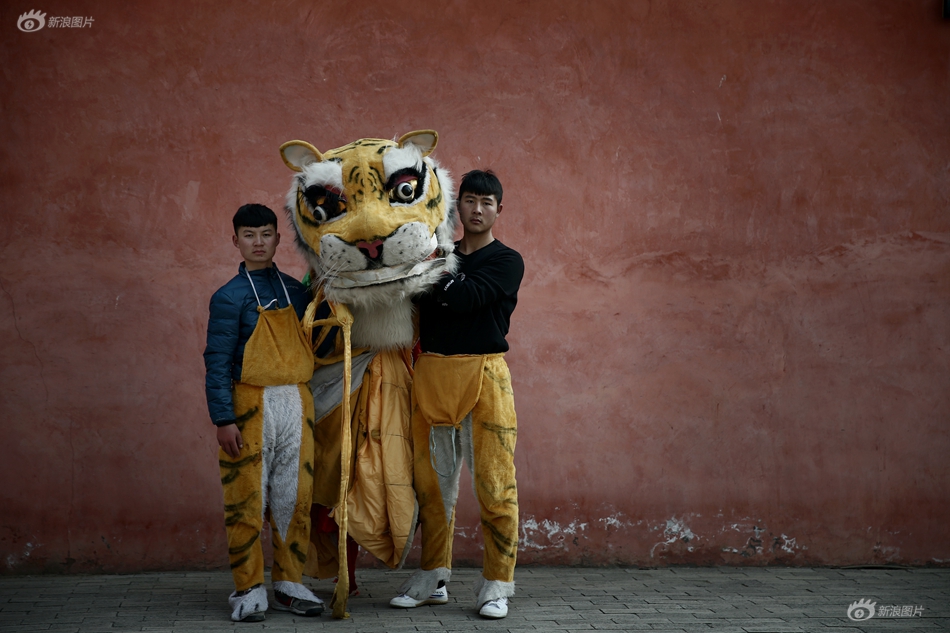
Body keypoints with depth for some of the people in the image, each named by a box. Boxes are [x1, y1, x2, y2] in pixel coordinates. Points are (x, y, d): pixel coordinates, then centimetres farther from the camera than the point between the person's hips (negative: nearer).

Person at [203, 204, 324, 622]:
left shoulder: (297, 292, 11)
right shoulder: (230, 297, -3)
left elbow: (314, 345, 20)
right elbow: (217, 362, -6)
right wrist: (223, 419, -13)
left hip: (296, 403, 4)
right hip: (251, 404, -4)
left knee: (294, 498, 7)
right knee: (247, 499, -1)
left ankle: (288, 584, 17)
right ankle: (249, 589, 8)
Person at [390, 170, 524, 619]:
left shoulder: (506, 261, 3)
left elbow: (464, 298, -14)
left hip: (484, 374, -4)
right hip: (430, 371, 4)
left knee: (494, 482, -4)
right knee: (433, 482, 8)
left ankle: (495, 586, 4)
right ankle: (433, 580, 19)